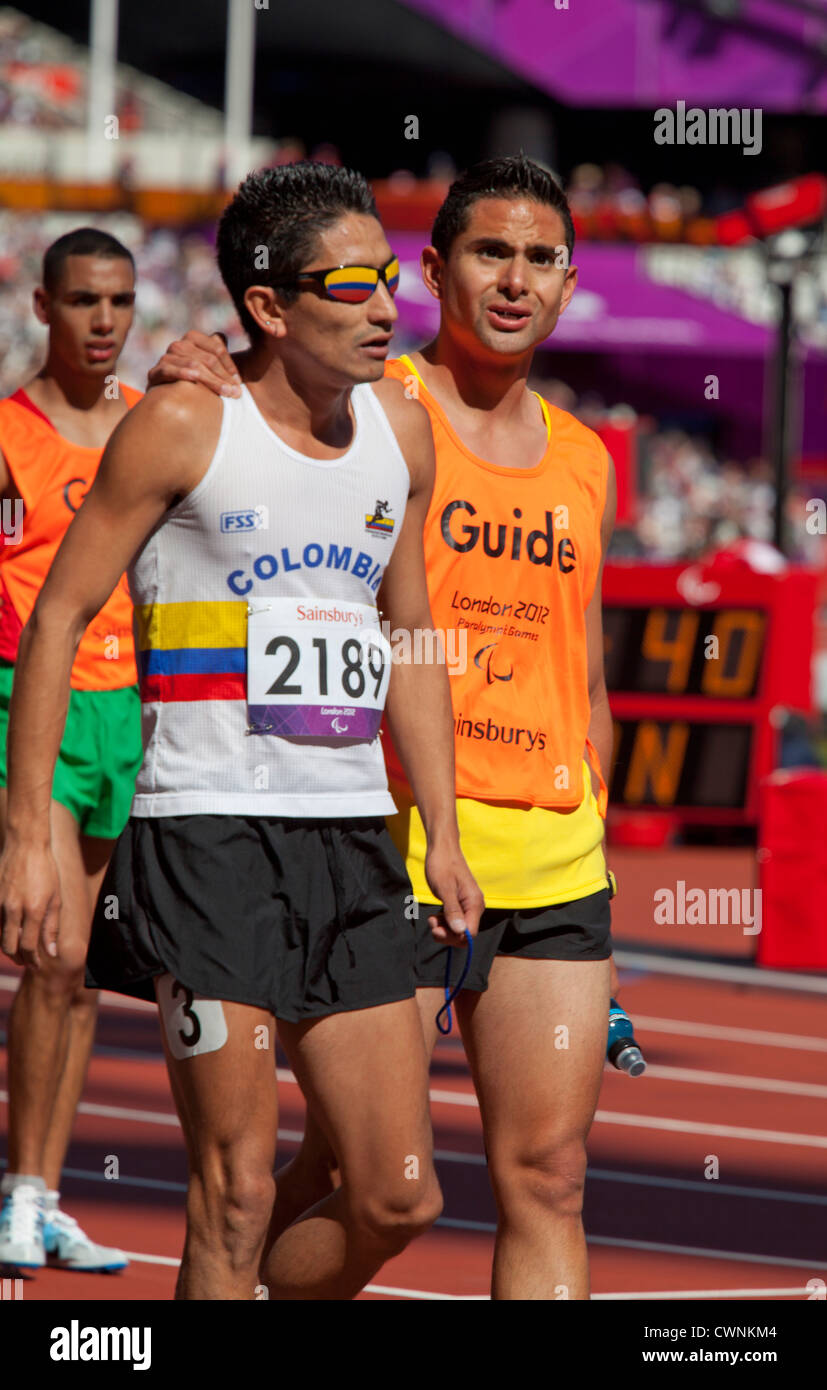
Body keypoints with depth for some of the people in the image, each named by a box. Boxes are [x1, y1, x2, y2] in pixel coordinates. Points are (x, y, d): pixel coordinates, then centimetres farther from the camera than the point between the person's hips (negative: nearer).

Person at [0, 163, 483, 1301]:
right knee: (238, 1198, -8)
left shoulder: (401, 430, 11)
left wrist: (443, 838, 16)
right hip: (210, 835, -6)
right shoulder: (184, 427, -6)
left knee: (400, 1199, 1)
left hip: (353, 844, 6)